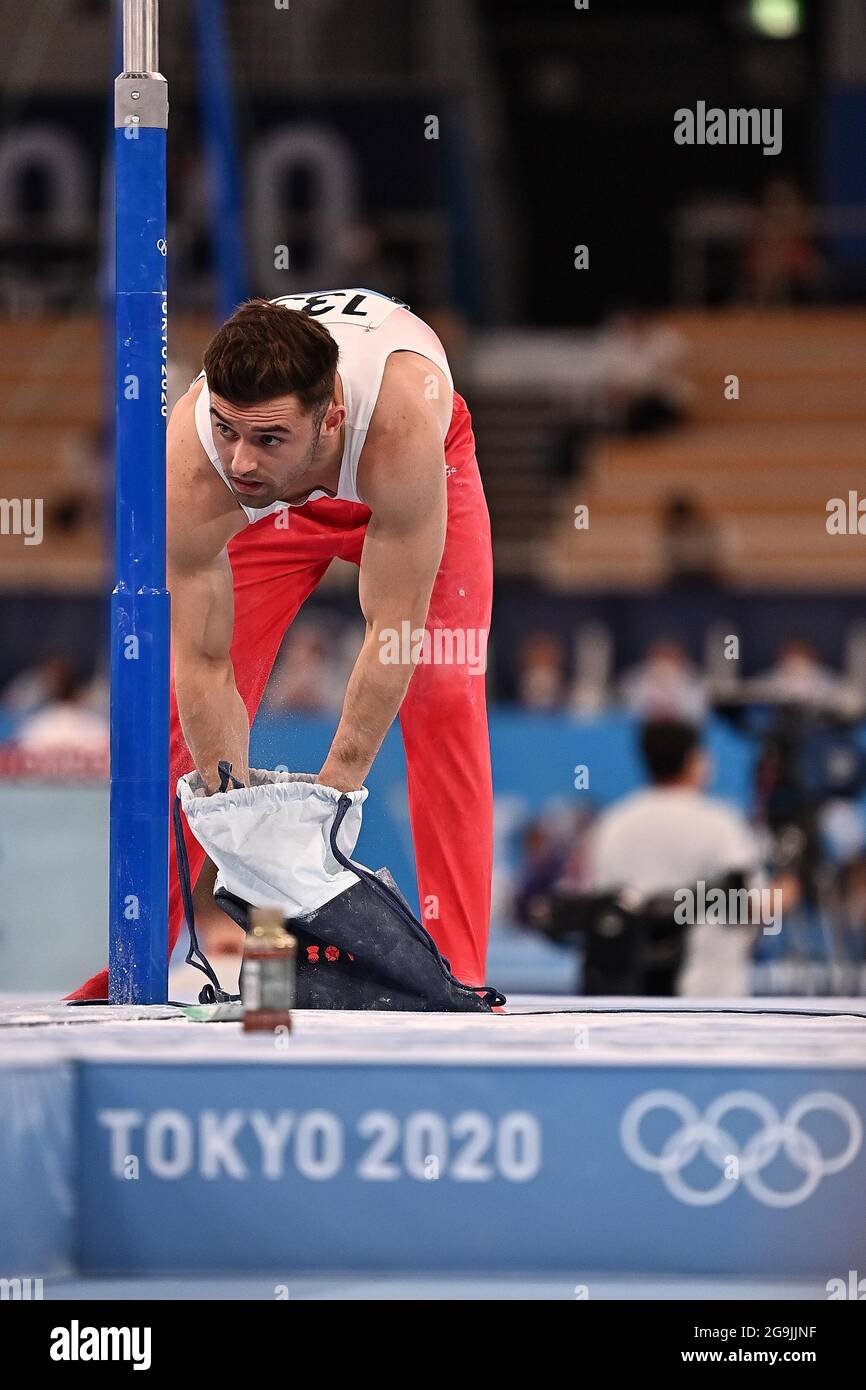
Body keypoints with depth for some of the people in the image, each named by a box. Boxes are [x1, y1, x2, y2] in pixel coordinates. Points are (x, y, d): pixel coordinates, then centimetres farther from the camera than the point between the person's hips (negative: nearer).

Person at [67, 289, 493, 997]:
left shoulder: (403, 412, -48)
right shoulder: (192, 460, -40)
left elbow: (393, 627, -40)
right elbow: (205, 662, -31)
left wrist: (333, 789, -38)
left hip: (422, 466, -2)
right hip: (280, 505, 2)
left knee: (444, 702, -16)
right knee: (189, 712, -5)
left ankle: (460, 974, -12)